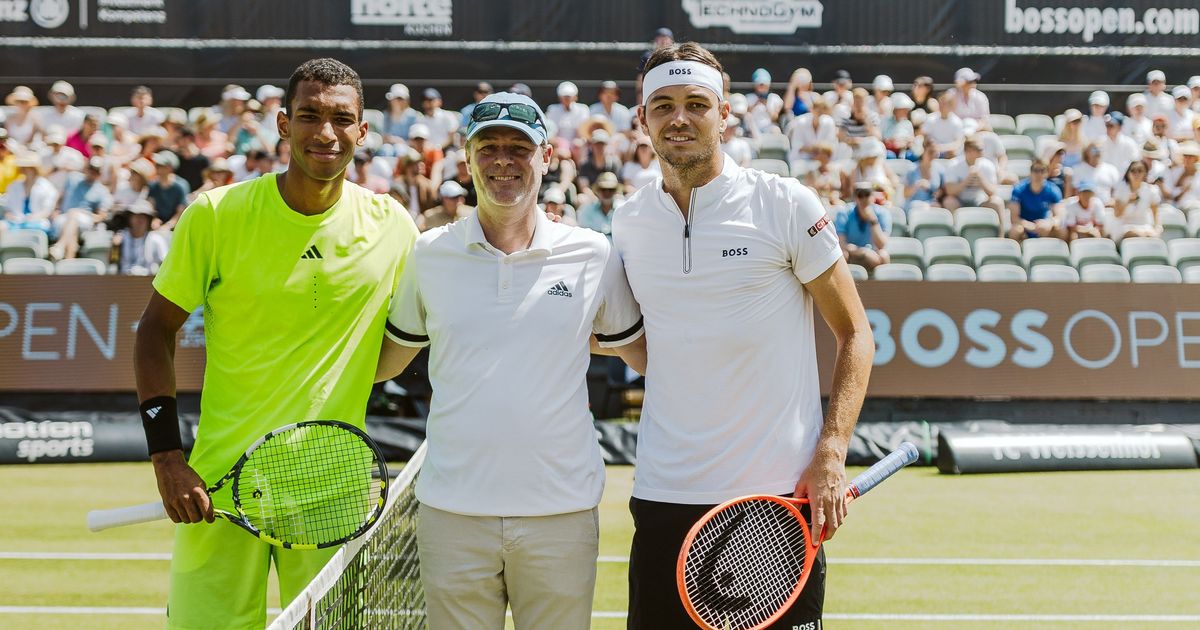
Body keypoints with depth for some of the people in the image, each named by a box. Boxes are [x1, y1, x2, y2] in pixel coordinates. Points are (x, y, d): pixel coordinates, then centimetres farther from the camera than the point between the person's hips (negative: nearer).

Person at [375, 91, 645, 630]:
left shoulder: (594, 256, 3)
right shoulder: (428, 254, 5)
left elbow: (643, 353, 14)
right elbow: (386, 360, 16)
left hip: (561, 513, 0)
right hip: (453, 514, 0)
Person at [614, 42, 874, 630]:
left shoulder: (786, 204, -4)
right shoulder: (627, 223, 7)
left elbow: (854, 335, -1)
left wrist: (831, 454, -11)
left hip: (781, 494, -3)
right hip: (665, 495, 3)